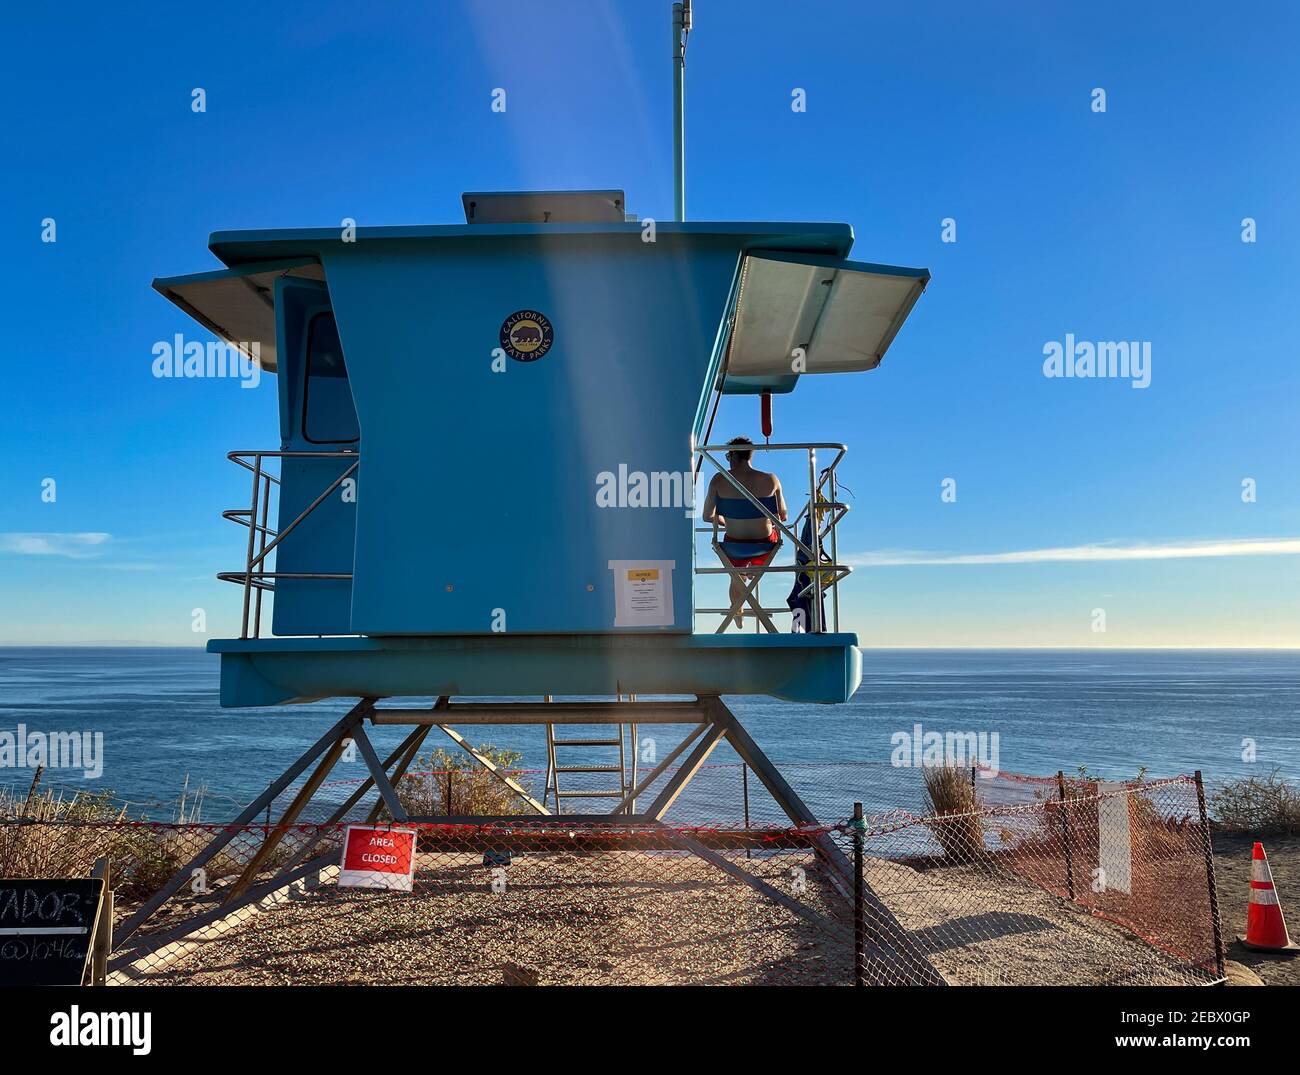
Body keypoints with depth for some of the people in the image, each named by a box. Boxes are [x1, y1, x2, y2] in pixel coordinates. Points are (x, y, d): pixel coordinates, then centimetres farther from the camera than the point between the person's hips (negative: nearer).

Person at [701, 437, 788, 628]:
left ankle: (739, 616, 52)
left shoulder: (719, 480, -11)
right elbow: (783, 517, -1)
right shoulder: (771, 480, -10)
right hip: (765, 545, 1)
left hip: (735, 546, 0)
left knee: (736, 578, 34)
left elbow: (707, 517, -5)